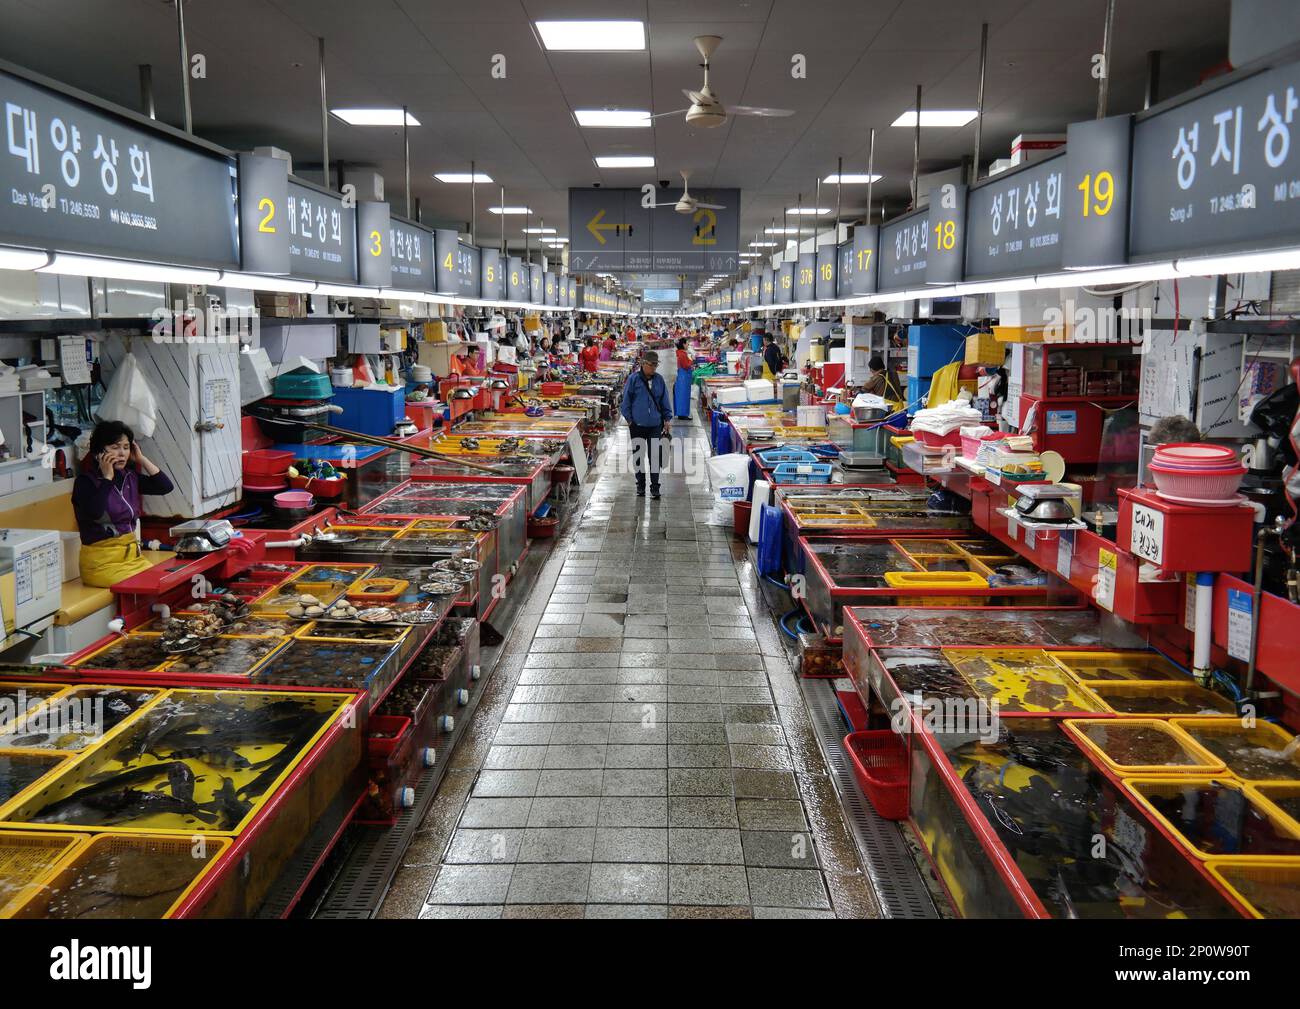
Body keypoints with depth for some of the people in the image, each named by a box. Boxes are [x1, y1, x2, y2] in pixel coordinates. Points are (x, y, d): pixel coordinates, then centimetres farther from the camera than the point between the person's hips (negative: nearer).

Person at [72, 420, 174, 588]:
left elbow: (165, 486, 4)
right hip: (102, 562, -6)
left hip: (132, 556, 6)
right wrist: (107, 478, -17)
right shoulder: (85, 481, -8)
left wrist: (141, 459, 2)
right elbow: (94, 513, -26)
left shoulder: (129, 477, 10)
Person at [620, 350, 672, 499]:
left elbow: (664, 400, 12)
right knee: (638, 455, 8)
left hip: (655, 425, 2)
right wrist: (629, 419, -2)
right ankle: (640, 485, 22)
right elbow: (626, 400, 0)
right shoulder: (633, 379, -4)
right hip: (637, 425, -2)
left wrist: (666, 419, 9)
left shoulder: (659, 380, 5)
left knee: (655, 455, 0)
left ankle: (655, 487, 7)